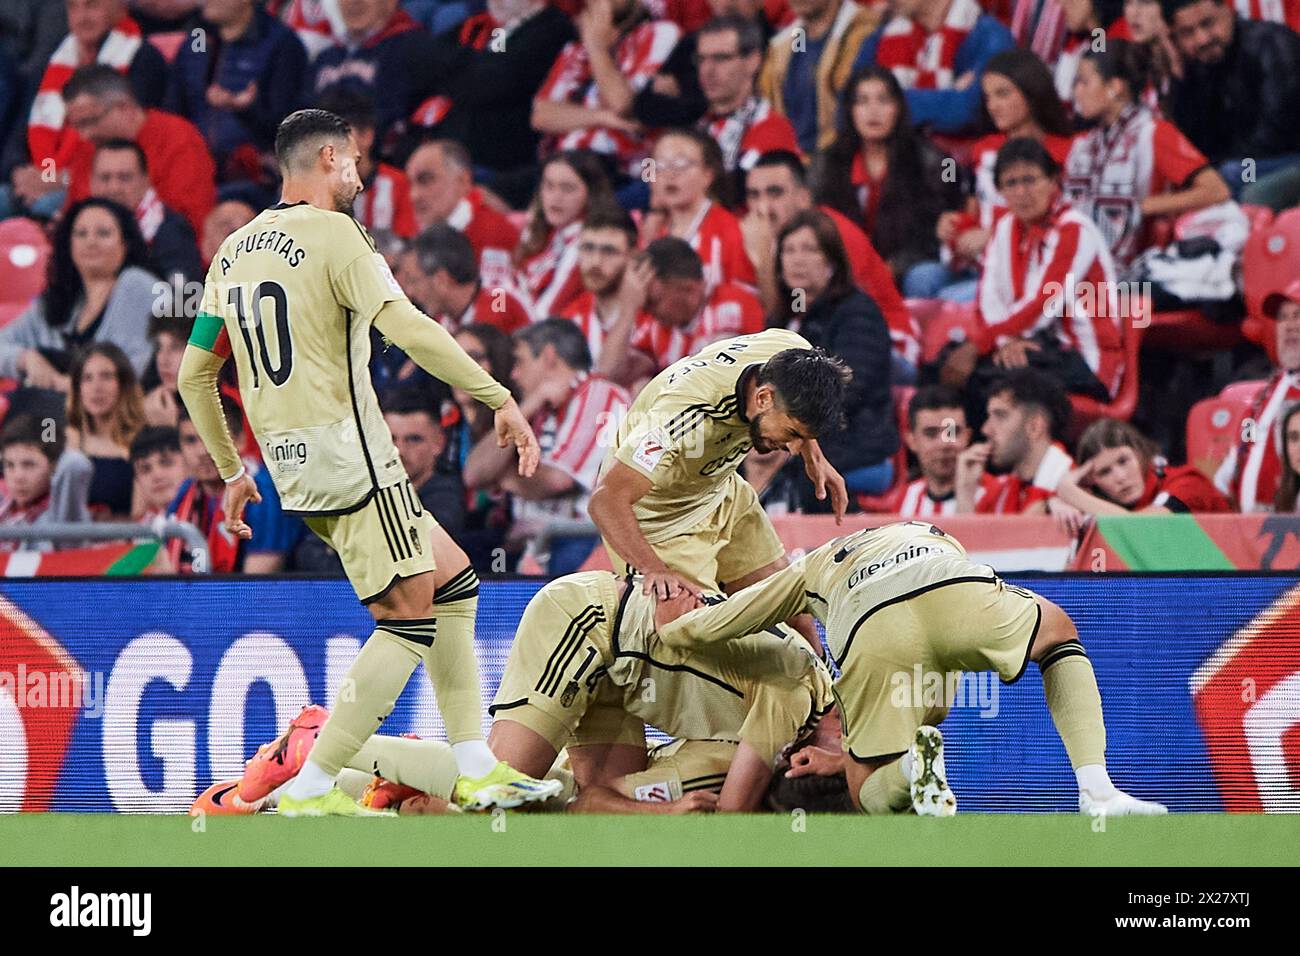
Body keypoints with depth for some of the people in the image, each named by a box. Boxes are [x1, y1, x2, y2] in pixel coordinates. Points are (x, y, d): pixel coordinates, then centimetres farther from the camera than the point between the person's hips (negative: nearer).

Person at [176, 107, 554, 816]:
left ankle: (474, 769, 12)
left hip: (290, 464, 9)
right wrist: (501, 399, -19)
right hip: (348, 454, -9)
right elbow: (407, 327, -21)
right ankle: (310, 792, -8)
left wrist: (231, 471, 28)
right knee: (411, 620, -5)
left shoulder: (234, 252, 15)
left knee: (453, 580, 16)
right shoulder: (333, 234, -8)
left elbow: (193, 375, 19)